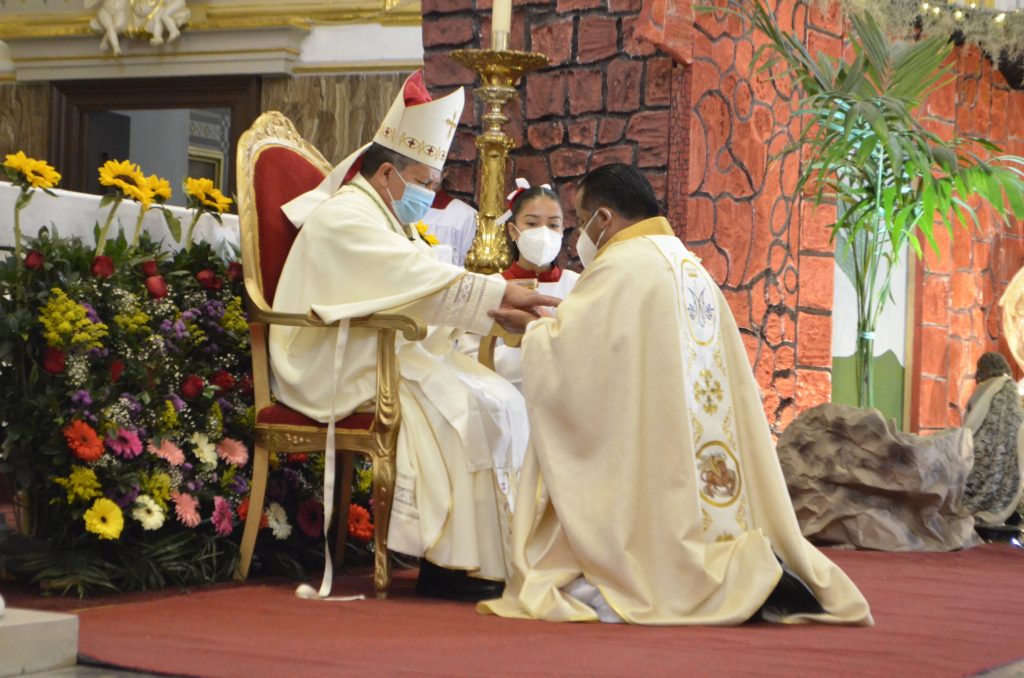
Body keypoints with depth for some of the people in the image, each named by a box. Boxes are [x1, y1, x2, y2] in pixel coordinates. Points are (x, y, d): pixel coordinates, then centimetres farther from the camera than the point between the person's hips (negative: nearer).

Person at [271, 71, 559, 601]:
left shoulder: (385, 219, 21)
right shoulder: (347, 218, -13)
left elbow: (428, 291, 16)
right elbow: (426, 283, -21)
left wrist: (511, 313, 2)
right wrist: (504, 294, -18)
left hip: (388, 358, 10)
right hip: (341, 373, -10)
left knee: (502, 400, -6)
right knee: (458, 407, -24)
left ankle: (495, 550, -12)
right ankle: (448, 560, -20)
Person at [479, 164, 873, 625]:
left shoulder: (621, 265, -9)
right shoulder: (690, 267, 18)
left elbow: (565, 350, -9)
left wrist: (529, 327, 11)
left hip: (649, 462, -8)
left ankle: (740, 576, -19)